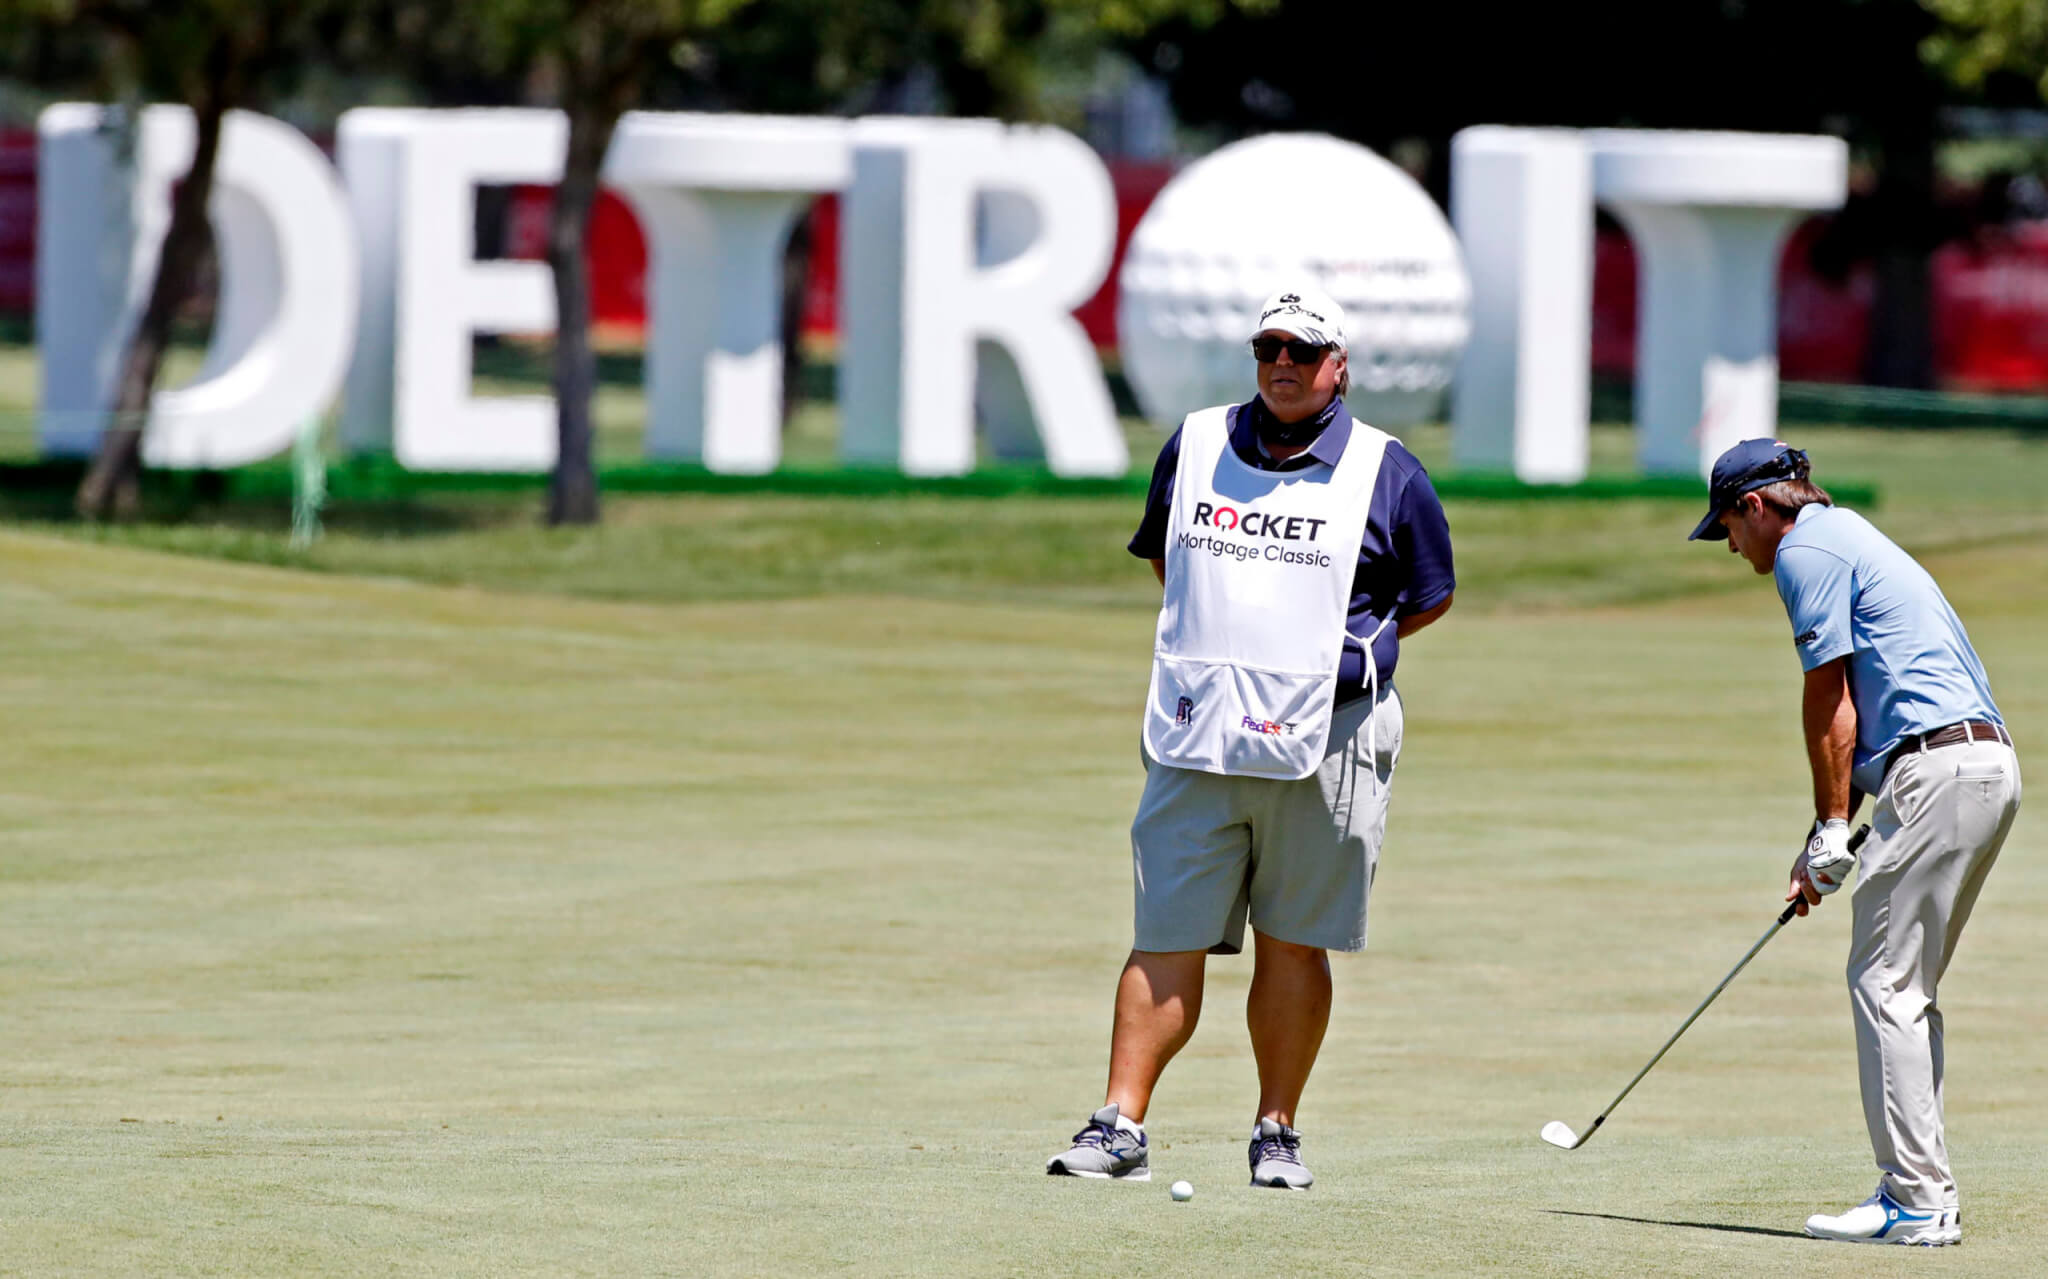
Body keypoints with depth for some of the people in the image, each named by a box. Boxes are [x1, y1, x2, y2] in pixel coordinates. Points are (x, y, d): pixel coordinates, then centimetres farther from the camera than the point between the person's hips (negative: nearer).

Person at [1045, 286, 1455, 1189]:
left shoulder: (1386, 472, 2)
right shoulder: (1195, 446, 10)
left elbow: (1430, 596, 11)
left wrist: (1335, 644, 6)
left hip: (1323, 736, -2)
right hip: (1195, 734, 2)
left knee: (1292, 942, 3)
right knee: (1167, 938, -3)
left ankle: (1277, 1132, 13)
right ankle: (1120, 1126, -6)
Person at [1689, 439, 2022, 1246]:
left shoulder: (1806, 550, -4)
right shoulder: (1847, 537, 26)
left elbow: (1830, 703, -7)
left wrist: (1831, 831, -3)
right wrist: (1827, 844, 25)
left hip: (1938, 772, -10)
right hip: (1990, 763, 10)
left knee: (1885, 983, -8)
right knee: (1905, 988, 13)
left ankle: (1917, 1200, -11)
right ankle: (1920, 1194, 12)